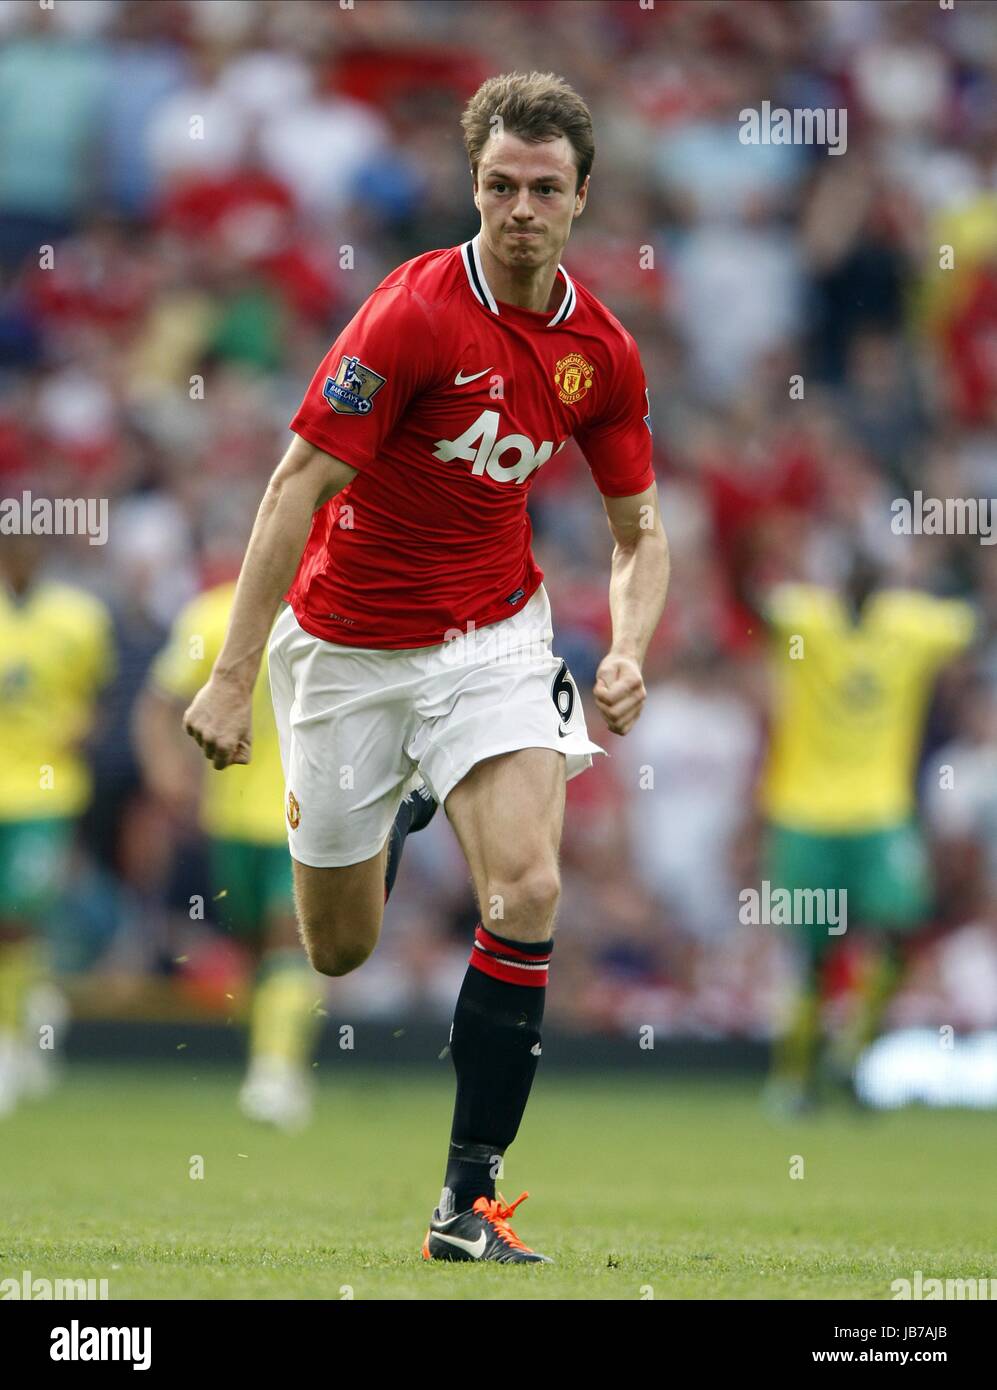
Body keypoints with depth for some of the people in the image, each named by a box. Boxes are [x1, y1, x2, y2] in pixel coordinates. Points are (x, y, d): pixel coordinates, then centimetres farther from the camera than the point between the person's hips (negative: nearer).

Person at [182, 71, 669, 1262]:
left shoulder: (602, 350, -5)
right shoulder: (414, 313, -20)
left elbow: (639, 530, 6)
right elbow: (297, 485, -19)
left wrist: (628, 653, -15)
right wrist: (232, 676, -22)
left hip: (492, 637, 2)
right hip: (348, 647, -2)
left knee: (525, 894, -20)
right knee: (338, 952, 10)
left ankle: (468, 1199, -13)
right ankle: (386, 827, 50)